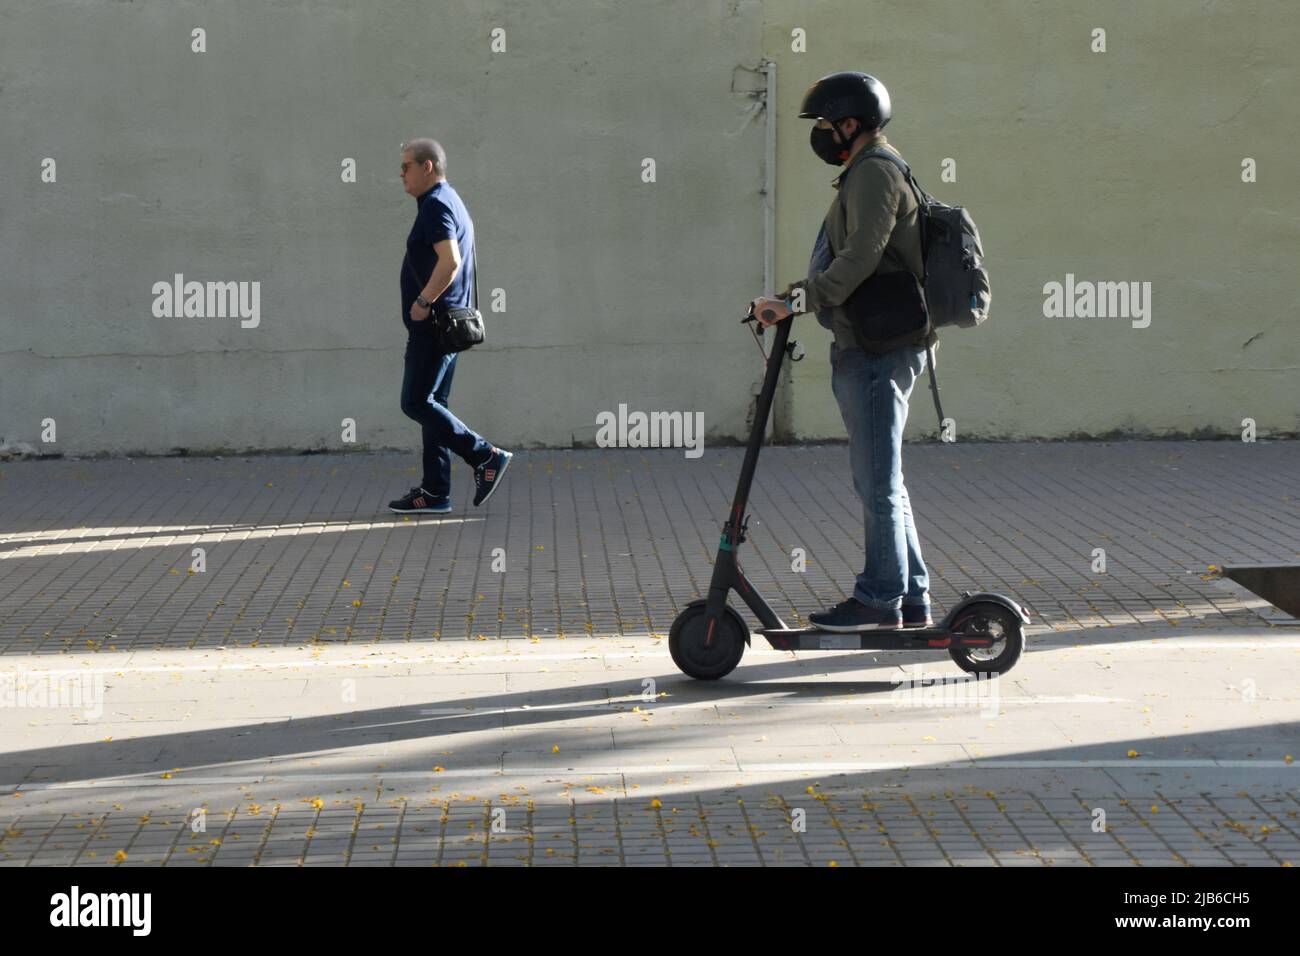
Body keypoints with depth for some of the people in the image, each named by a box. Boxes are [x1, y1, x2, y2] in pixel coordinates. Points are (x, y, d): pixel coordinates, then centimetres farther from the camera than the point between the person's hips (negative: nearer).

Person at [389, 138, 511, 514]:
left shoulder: (435, 206, -14)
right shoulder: (453, 203, 19)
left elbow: (450, 260, -28)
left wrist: (423, 302, -22)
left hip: (432, 324, -11)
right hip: (445, 323, 11)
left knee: (416, 402, -10)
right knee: (431, 405, 10)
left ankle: (487, 457, -9)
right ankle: (434, 492, 11)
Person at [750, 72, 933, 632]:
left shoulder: (875, 173, -12)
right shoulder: (868, 174, 22)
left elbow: (860, 259, -23)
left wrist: (797, 301, -25)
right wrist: (800, 293, 14)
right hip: (871, 349, 11)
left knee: (877, 482, -6)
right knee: (884, 481, 13)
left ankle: (879, 601, -1)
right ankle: (911, 599, 18)